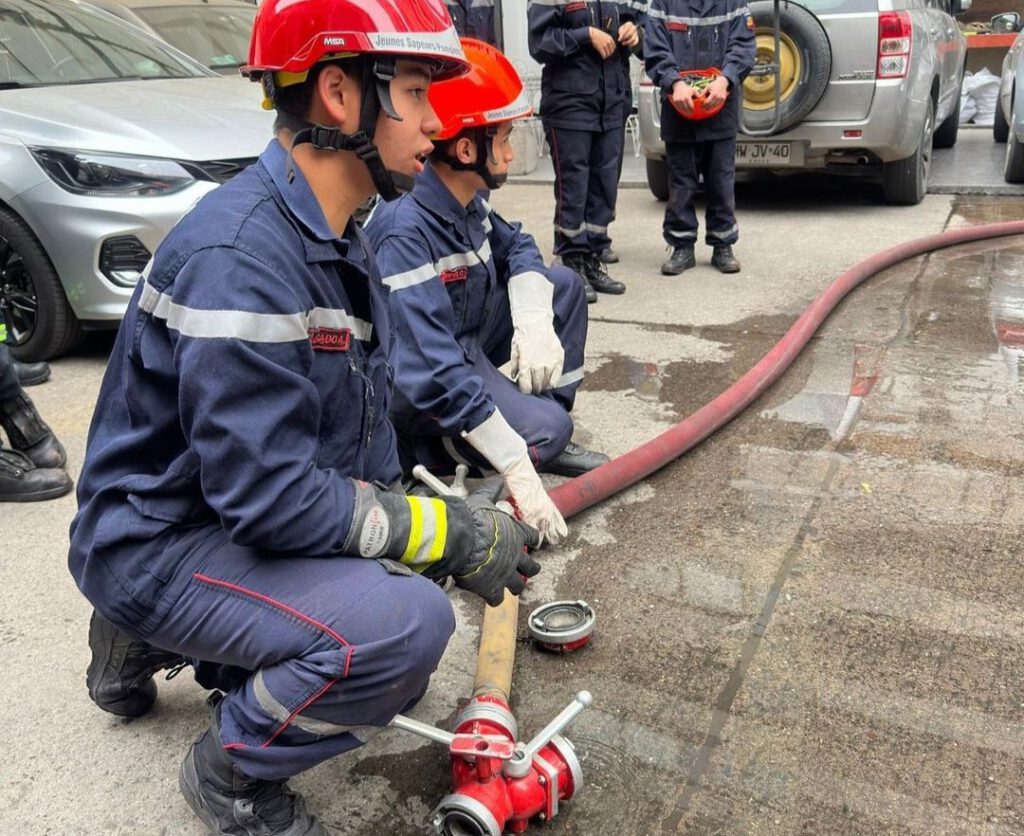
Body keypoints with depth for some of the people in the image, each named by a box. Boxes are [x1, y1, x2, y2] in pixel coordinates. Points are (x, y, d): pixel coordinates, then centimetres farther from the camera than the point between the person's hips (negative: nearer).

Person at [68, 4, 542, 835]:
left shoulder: (340, 244, 4)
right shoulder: (241, 254, -28)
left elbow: (368, 436, 9)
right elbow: (271, 497, -30)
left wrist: (464, 520, -3)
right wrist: (452, 533, -22)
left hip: (249, 521, 9)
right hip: (163, 542, -9)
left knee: (396, 686, 18)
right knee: (404, 624, -30)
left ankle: (153, 643, 24)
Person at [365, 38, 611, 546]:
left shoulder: (466, 201, -6)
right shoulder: (408, 232, -31)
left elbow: (515, 246, 10)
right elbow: (435, 371, -37)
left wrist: (534, 321, -13)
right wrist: (518, 469, -36)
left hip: (467, 342, 9)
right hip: (413, 391, -9)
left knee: (564, 284, 4)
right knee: (544, 427, -25)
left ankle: (547, 428, 6)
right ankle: (418, 455, -5)